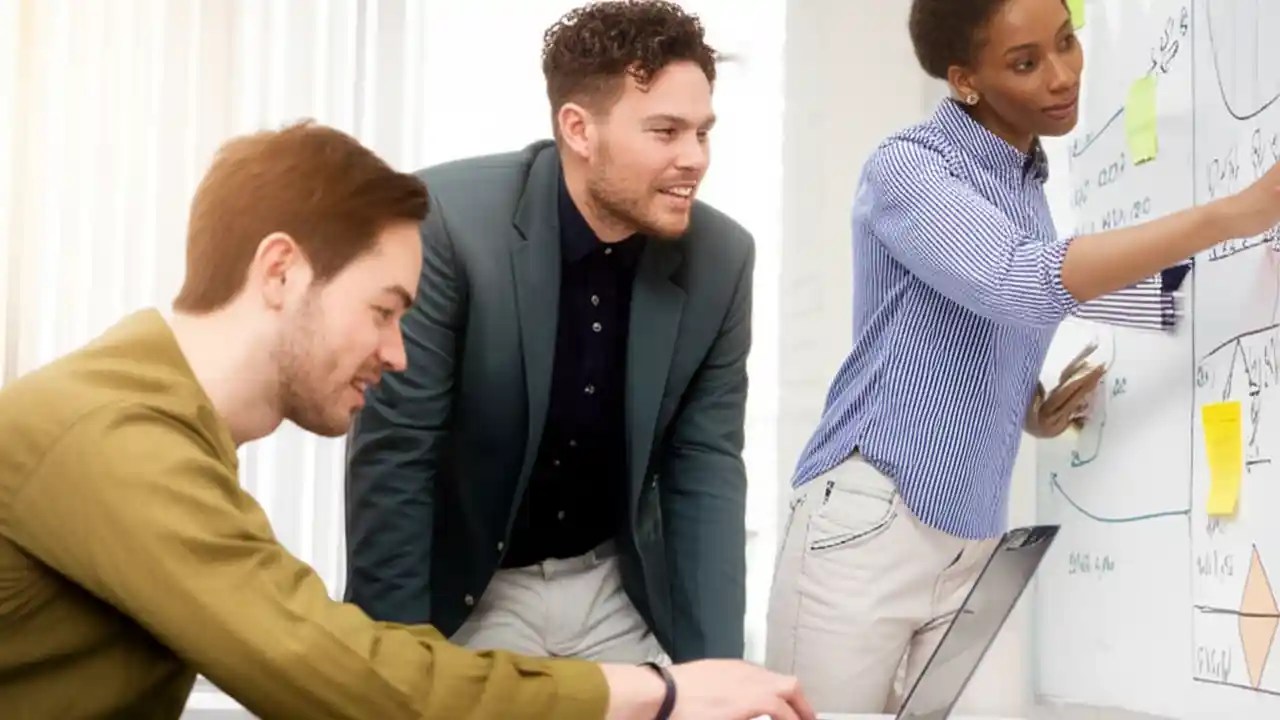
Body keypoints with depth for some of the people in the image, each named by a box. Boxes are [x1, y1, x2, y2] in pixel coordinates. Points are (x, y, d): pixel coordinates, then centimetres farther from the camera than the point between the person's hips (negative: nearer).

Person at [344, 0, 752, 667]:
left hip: (620, 589, 4)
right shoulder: (451, 219, -22)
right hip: (463, 592, -3)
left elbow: (706, 471, -5)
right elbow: (393, 452, -19)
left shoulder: (721, 258, -11)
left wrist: (714, 669, -13)